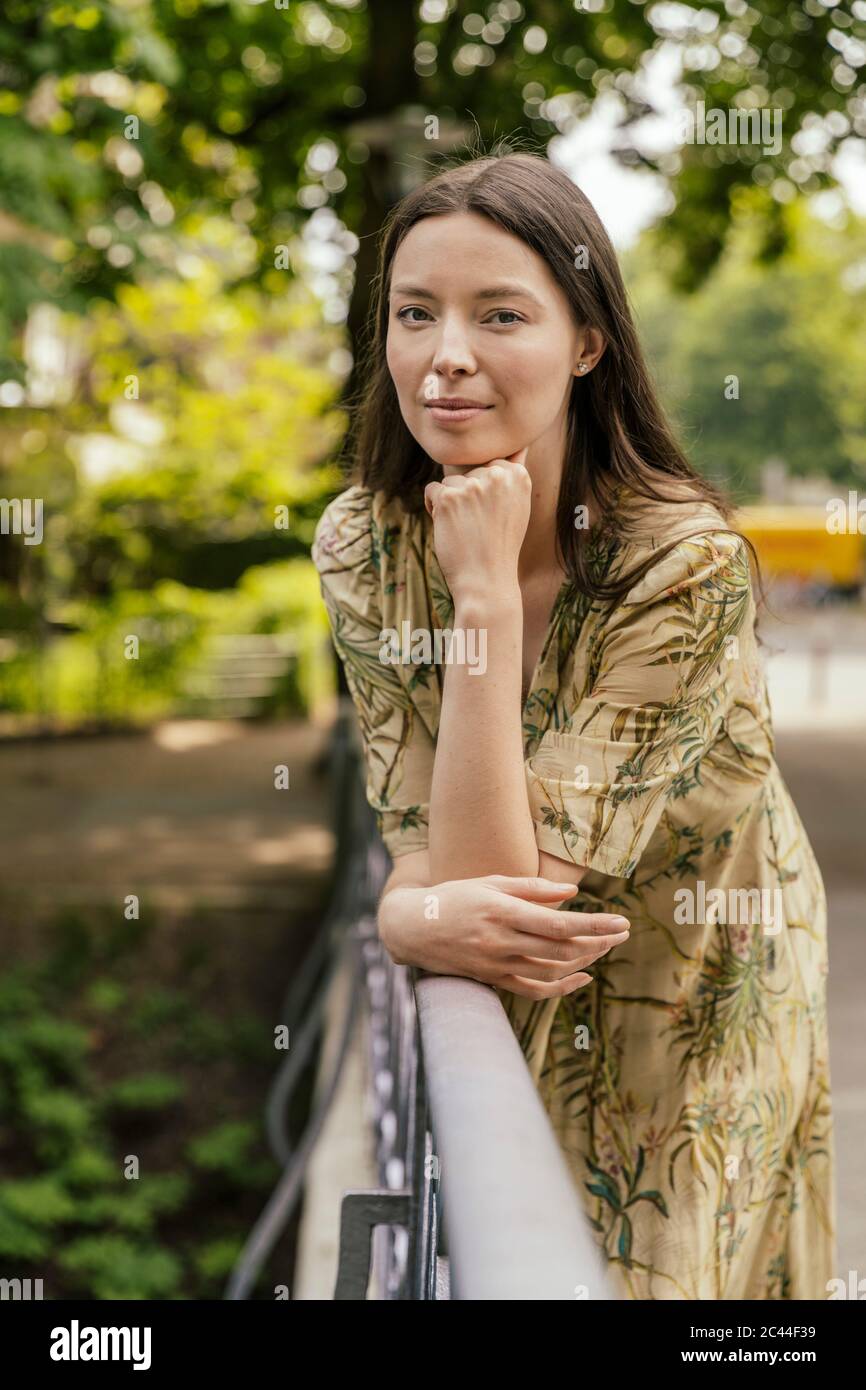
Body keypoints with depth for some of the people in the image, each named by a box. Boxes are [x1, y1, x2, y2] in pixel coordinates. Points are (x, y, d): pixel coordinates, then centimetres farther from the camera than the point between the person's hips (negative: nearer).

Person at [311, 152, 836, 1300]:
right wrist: (420, 918, -36)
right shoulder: (360, 546, -14)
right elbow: (425, 851, -13)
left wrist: (488, 593, -35)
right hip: (499, 1021, 3)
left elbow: (504, 876, -30)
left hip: (691, 1047, -3)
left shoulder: (688, 562, -28)